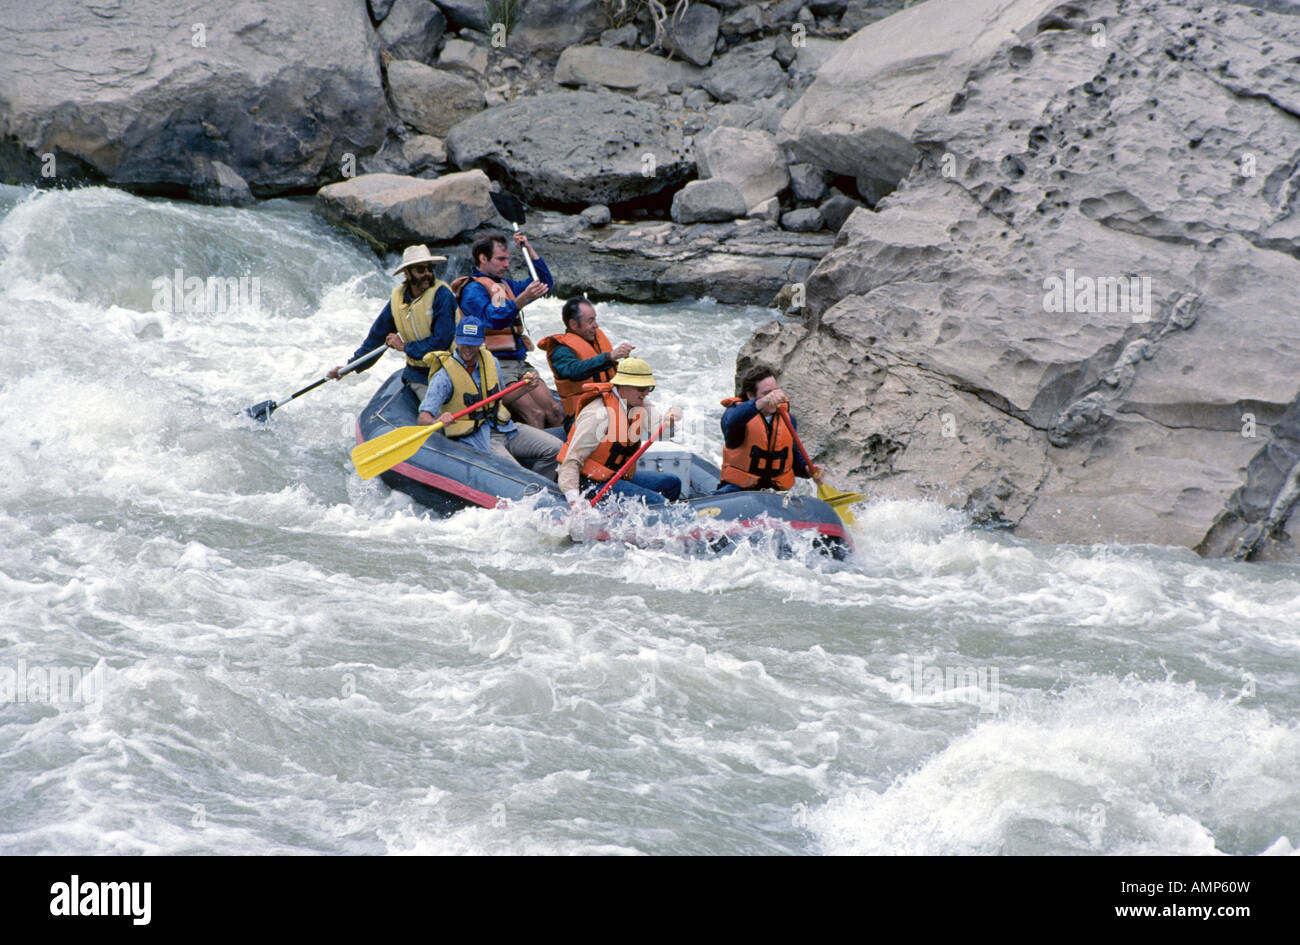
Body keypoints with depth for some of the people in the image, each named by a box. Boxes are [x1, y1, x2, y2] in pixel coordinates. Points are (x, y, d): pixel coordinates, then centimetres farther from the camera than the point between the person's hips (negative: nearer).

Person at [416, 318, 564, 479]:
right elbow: (423, 419, -20)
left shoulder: (490, 361, 7)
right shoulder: (444, 376, -12)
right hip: (475, 438, -6)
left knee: (556, 448, -7)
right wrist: (438, 422, -42)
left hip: (505, 428, 6)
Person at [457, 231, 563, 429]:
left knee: (555, 414, -8)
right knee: (535, 416, -23)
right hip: (496, 365, -8)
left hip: (520, 363, 8)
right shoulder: (473, 289, -5)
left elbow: (546, 282, 31)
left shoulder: (505, 285, 23)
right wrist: (523, 298, -37)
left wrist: (529, 249, 21)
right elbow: (494, 319, -23)